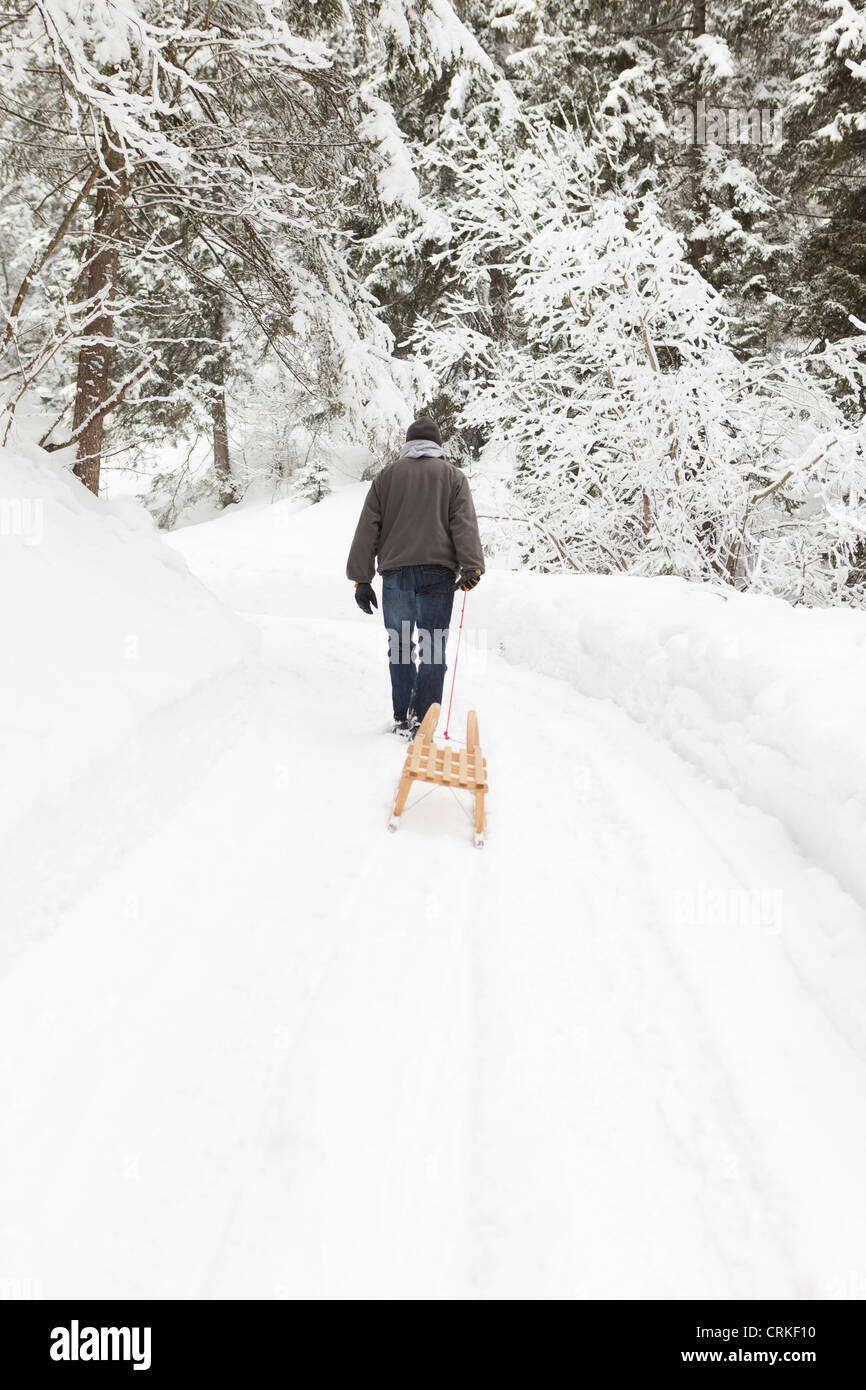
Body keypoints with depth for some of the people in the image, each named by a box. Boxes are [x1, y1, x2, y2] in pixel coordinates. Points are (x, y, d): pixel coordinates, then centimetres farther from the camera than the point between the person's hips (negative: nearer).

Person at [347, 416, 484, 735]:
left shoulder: (387, 475, 14)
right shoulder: (453, 476, 12)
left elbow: (367, 529, 8)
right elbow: (465, 524, -3)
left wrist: (361, 578, 8)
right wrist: (472, 567, -12)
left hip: (395, 572, 1)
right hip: (438, 572, -1)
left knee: (400, 646, 11)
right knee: (433, 647, 0)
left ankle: (402, 718, 12)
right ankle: (422, 718, -9)